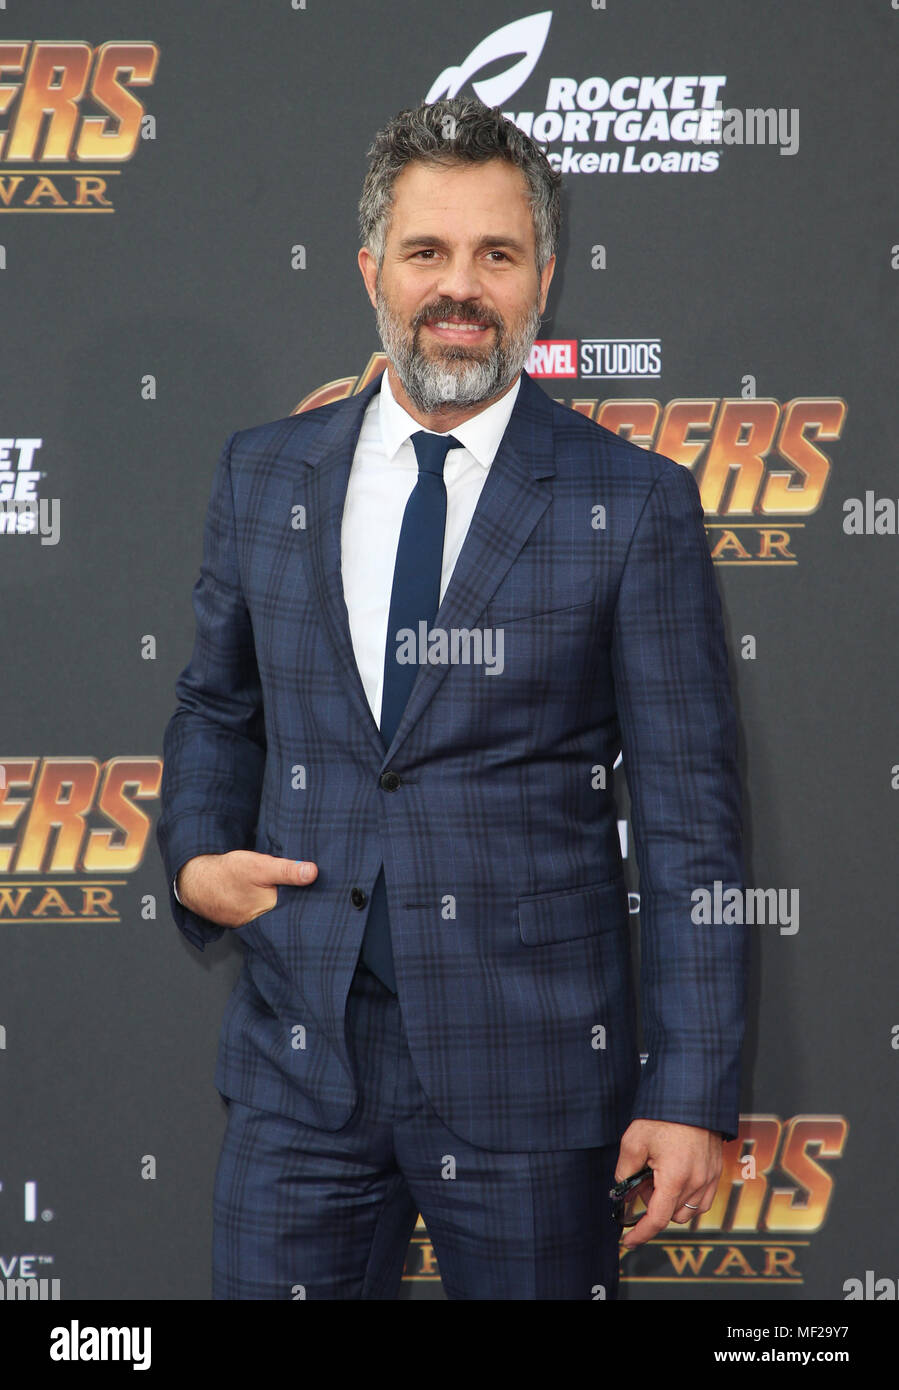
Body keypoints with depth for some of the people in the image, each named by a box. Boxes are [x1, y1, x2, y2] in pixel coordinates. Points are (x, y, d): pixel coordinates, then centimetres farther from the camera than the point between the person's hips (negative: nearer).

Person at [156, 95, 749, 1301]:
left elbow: (689, 818, -5)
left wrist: (695, 1091, -8)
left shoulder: (632, 505, -4)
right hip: (299, 1060, 3)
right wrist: (194, 857, 1)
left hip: (530, 1068, -3)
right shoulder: (263, 476, 8)